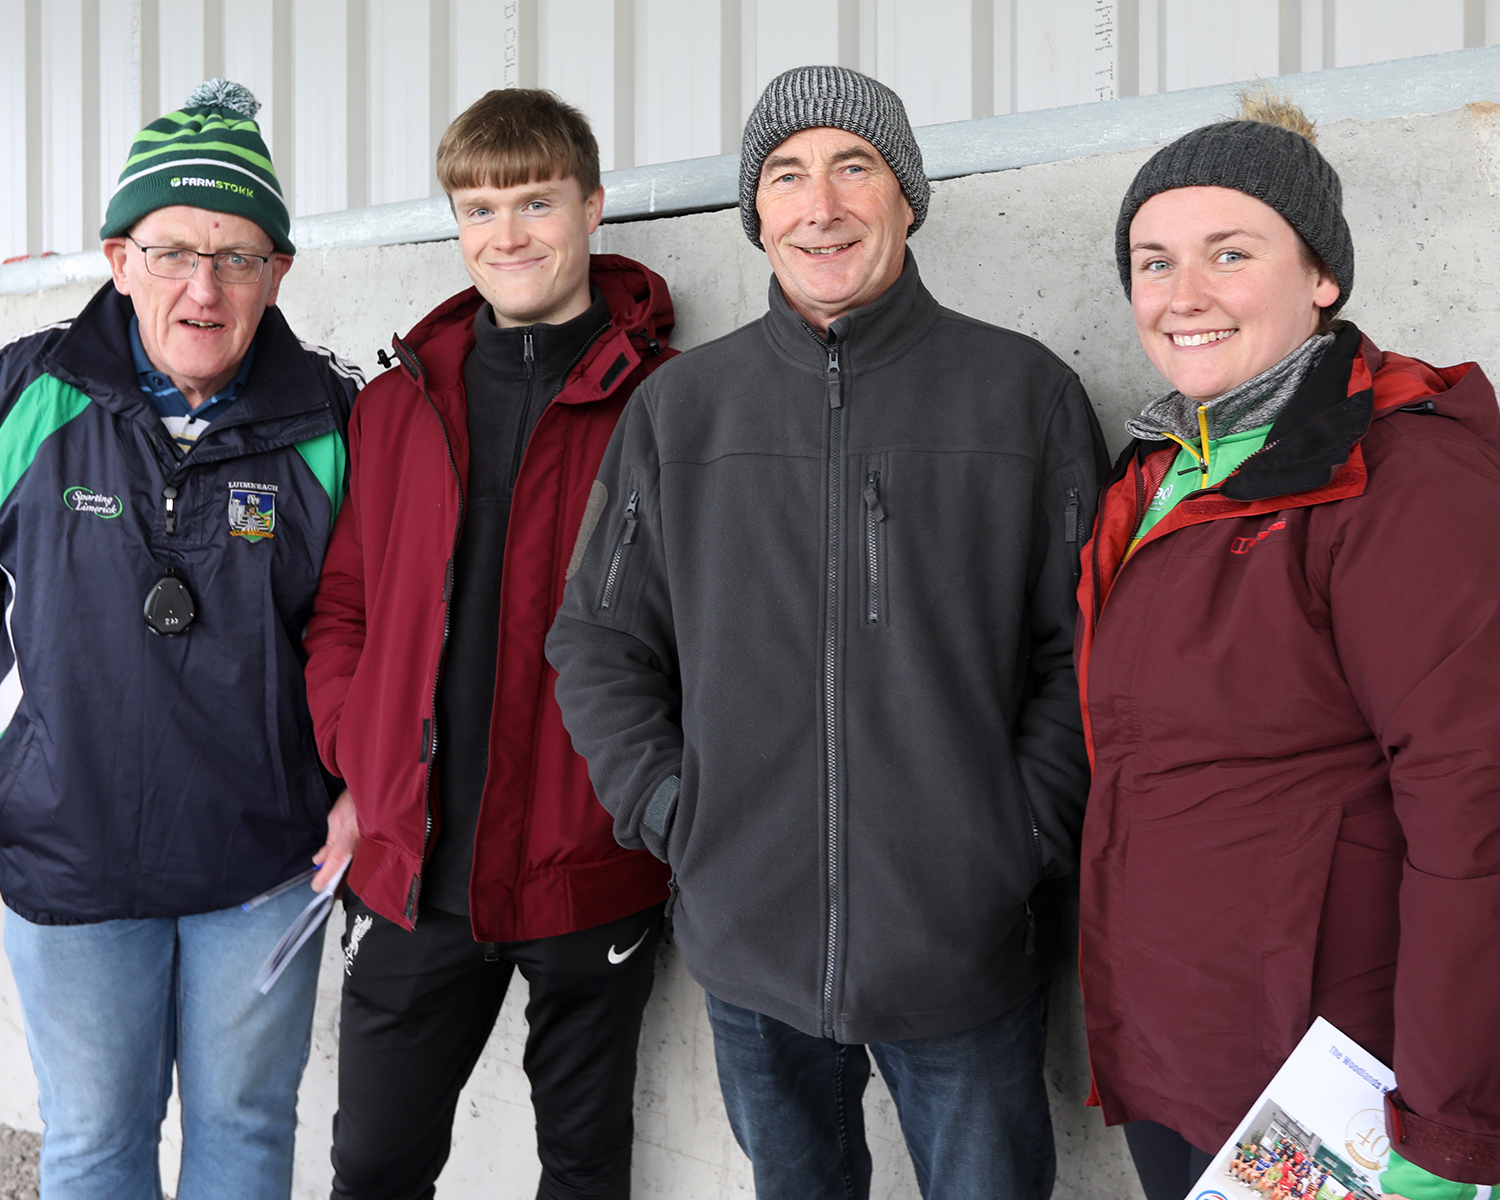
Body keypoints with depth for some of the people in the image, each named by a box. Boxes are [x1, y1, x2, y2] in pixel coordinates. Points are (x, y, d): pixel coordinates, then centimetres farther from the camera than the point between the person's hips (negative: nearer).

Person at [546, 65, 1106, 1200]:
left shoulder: (1027, 392, 0)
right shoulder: (681, 406, 5)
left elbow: (1087, 647, -1)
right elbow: (598, 639, 8)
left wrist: (1030, 829, -9)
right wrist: (667, 808, -2)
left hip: (968, 948, -1)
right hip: (749, 948, 2)